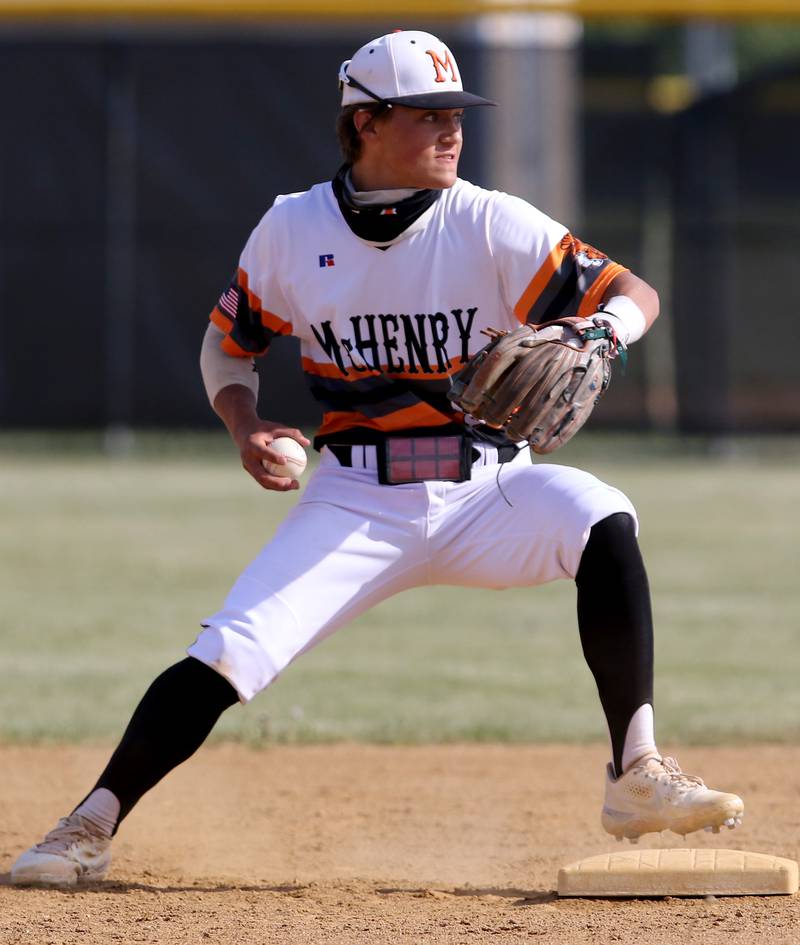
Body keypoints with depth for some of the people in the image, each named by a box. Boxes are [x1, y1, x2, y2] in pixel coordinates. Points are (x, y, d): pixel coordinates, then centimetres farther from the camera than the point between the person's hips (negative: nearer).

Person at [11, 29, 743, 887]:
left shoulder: (490, 225, -6)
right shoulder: (292, 229, -1)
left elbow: (633, 295, -8)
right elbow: (228, 341, 13)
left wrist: (598, 335, -31)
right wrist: (245, 426, -7)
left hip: (483, 492, 0)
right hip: (357, 504, 0)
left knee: (599, 520, -29)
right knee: (223, 656, -17)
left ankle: (637, 777, -24)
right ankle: (91, 829, -2)